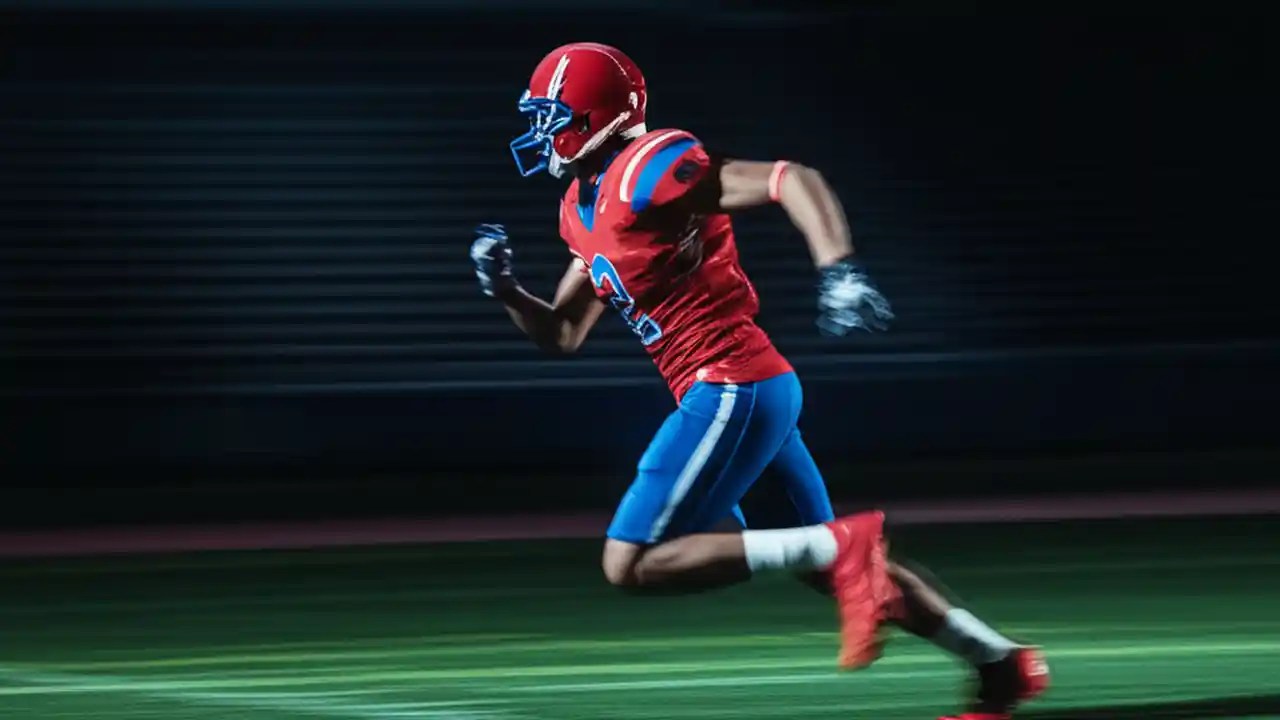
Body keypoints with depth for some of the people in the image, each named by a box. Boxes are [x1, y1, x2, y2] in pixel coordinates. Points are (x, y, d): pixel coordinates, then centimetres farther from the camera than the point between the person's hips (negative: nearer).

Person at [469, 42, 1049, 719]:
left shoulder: (647, 169, -14)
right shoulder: (584, 209, 16)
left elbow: (792, 180, -21)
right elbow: (562, 334, 23)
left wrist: (839, 269, -35)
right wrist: (505, 289, 5)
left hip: (730, 391, -10)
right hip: (754, 389, 10)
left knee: (632, 564, -10)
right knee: (849, 570, 18)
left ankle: (840, 547, -16)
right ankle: (1003, 663, 23)